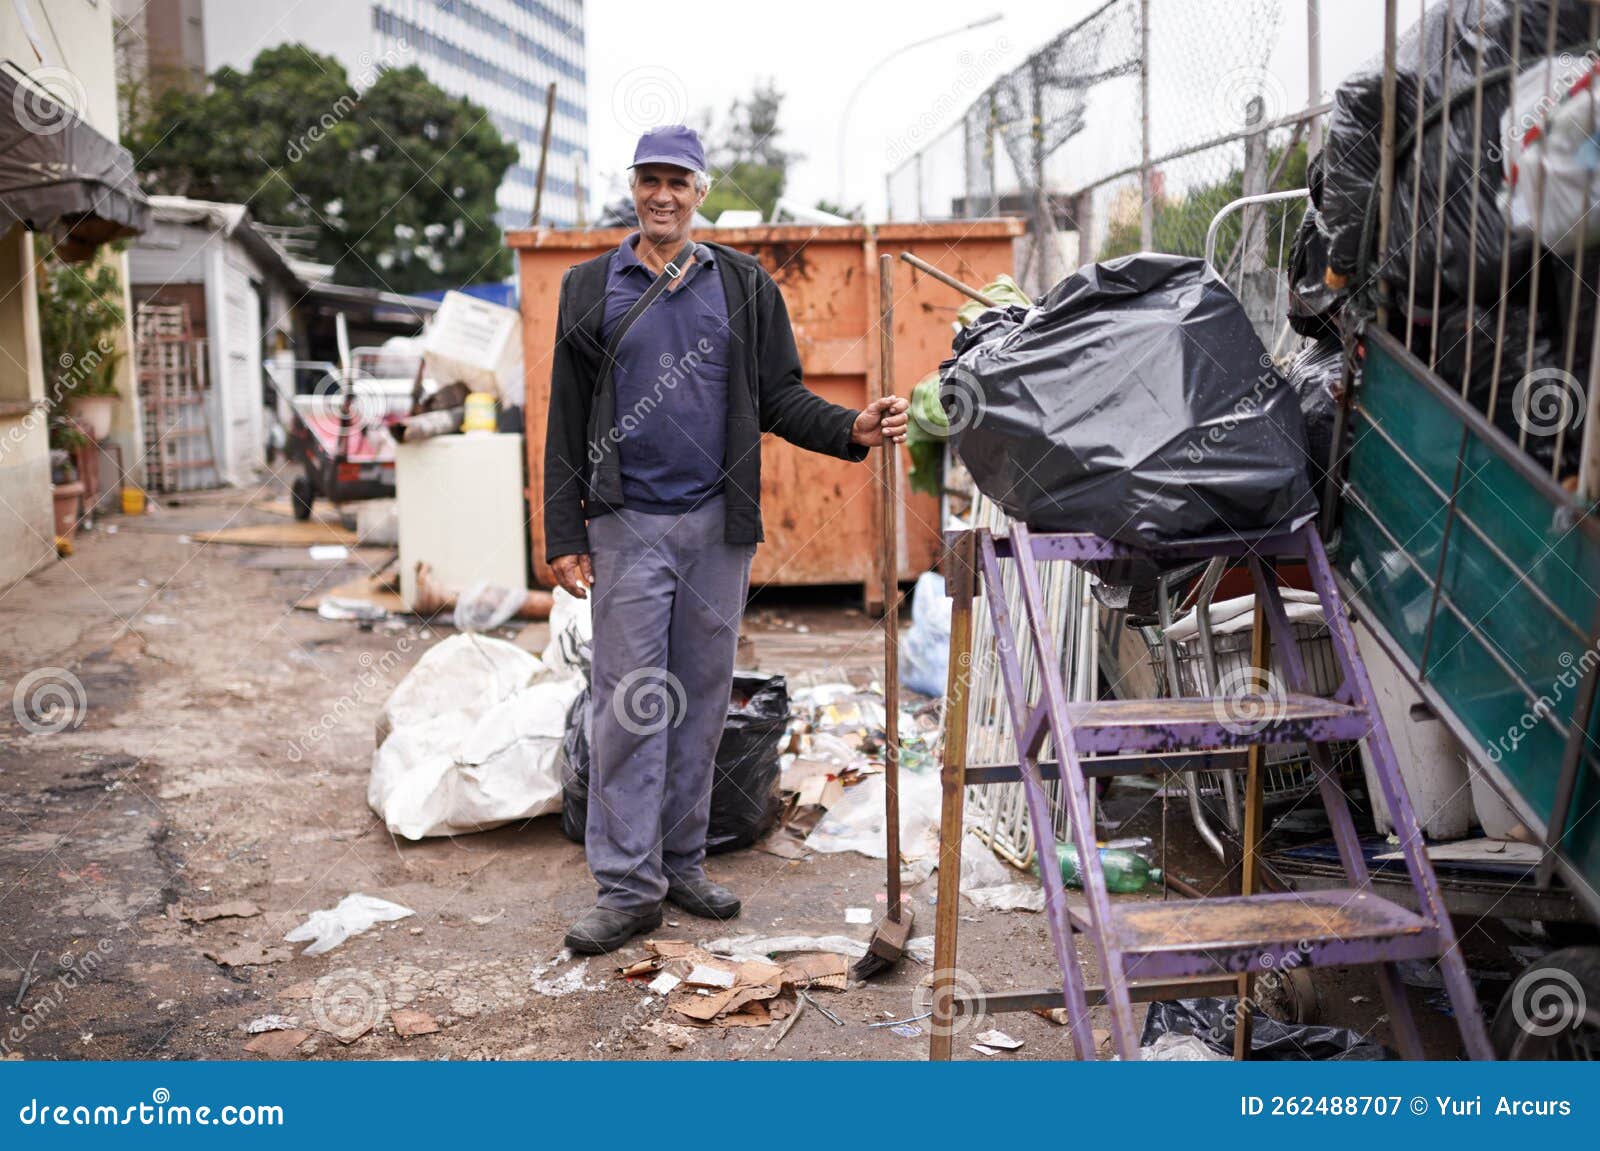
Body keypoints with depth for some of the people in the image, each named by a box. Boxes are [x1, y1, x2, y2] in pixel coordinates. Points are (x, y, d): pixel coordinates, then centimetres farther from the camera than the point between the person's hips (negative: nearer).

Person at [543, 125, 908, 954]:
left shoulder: (744, 286, 9)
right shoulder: (591, 288, 6)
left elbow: (779, 397, 8)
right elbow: (567, 421, 5)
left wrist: (852, 430, -12)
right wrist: (564, 534, -1)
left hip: (719, 526, 2)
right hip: (629, 526, -2)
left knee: (702, 700, 9)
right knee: (629, 703, -3)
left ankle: (682, 863, 21)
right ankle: (628, 885, 4)